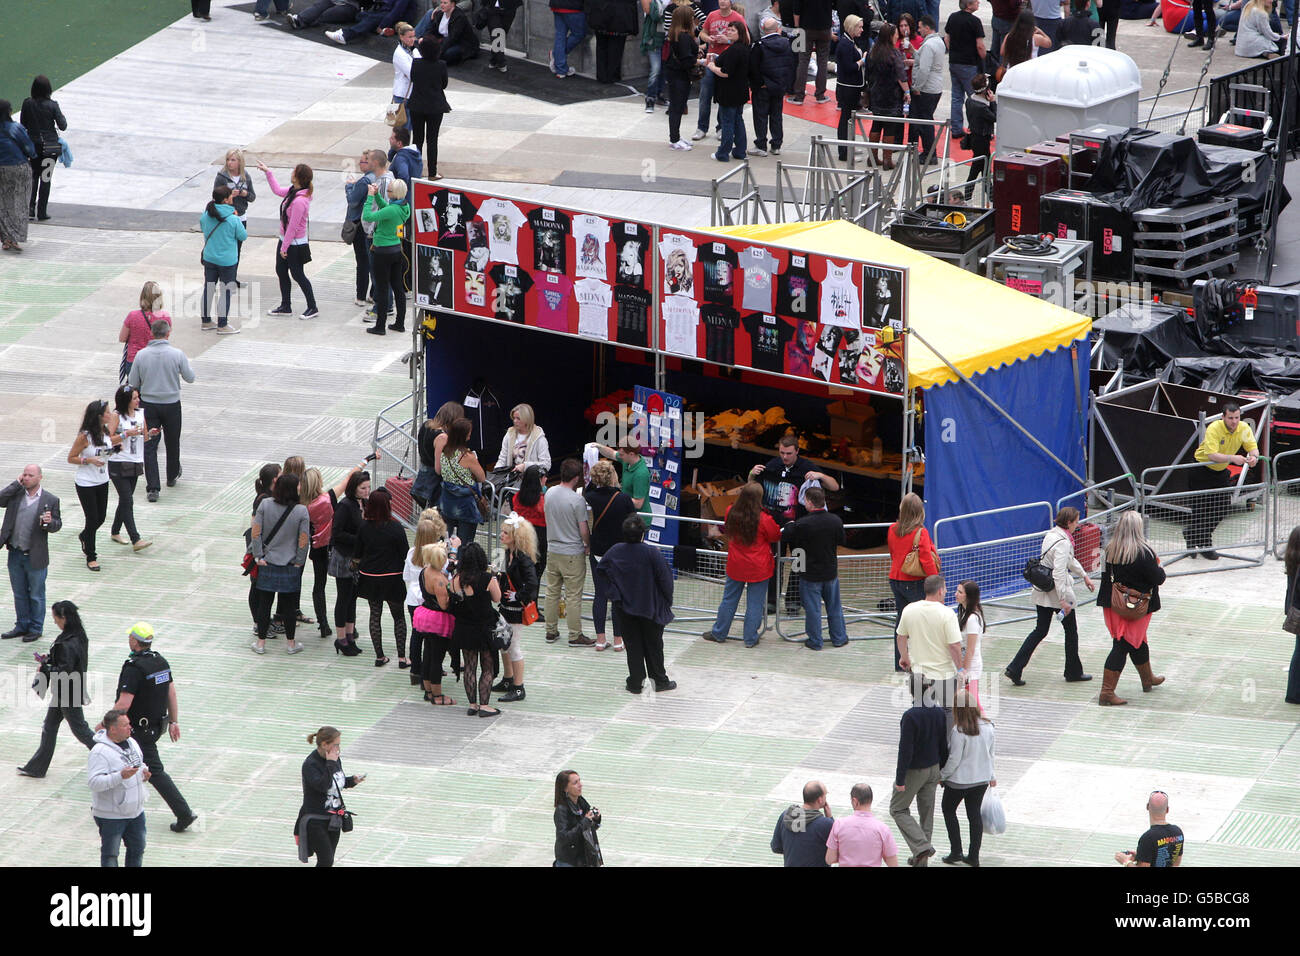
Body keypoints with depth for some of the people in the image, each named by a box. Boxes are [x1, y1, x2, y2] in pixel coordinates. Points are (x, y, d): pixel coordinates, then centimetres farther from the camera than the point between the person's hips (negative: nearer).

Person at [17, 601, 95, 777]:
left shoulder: (67, 644, -29)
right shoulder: (79, 636, 1)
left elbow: (65, 672, -29)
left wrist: (45, 667, -15)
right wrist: (49, 658, 4)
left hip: (68, 695, -10)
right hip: (62, 692, 10)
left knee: (79, 729, 6)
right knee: (49, 727, 17)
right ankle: (36, 768, 26)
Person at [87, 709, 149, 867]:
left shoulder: (131, 743, 5)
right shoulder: (100, 752, -22)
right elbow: (94, 782, -29)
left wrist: (143, 774, 1)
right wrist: (120, 776, -37)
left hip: (135, 811, 8)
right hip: (111, 816, -8)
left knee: (137, 848, 19)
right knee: (110, 854, 3)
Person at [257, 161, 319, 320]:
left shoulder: (300, 201, -29)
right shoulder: (292, 191, -1)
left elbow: (293, 227, -25)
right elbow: (278, 190, 22)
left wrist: (284, 248, -18)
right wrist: (268, 172, 25)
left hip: (295, 244, -9)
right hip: (285, 240, 9)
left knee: (298, 275, 2)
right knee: (281, 271, 17)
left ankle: (312, 308, 15)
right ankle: (285, 307, 28)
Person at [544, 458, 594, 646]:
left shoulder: (549, 493, -1)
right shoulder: (577, 500, -20)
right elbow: (584, 530, -15)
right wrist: (589, 546, 4)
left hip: (552, 550, 6)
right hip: (573, 553, -6)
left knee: (552, 592, 16)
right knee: (573, 596, 2)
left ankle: (551, 631, 23)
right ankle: (575, 635, 8)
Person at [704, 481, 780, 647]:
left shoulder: (731, 513, -11)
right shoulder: (764, 520, -22)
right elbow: (776, 537, -5)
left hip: (735, 565, 3)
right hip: (758, 569, -3)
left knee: (729, 600, 18)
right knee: (755, 603, 9)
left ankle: (719, 633, 29)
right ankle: (750, 638, 17)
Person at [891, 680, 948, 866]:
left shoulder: (910, 716, -24)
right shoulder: (939, 713, -4)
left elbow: (905, 749, -23)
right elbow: (943, 745, 5)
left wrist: (900, 779, -16)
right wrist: (941, 771, 17)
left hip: (914, 771, -6)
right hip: (933, 769, 6)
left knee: (898, 809, 10)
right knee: (927, 812, 15)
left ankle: (921, 846, -7)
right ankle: (921, 859, 24)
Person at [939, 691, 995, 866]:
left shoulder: (958, 731, -24)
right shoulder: (987, 727, -5)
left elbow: (954, 760, -20)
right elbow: (990, 754, 6)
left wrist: (942, 775, -4)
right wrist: (991, 776, 18)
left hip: (960, 780, -6)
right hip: (982, 779, 6)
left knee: (948, 809, 16)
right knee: (974, 813, 14)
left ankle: (956, 852, 13)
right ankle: (973, 856, 18)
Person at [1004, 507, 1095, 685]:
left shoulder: (1051, 535, 8)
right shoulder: (1063, 542, -22)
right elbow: (1059, 573, -27)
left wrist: (1084, 575, 34)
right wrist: (1063, 600, -25)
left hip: (1042, 593, 8)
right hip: (1057, 593, -8)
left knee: (1040, 630, 12)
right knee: (1071, 630, 11)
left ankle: (1014, 668, 2)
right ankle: (1074, 672, 24)